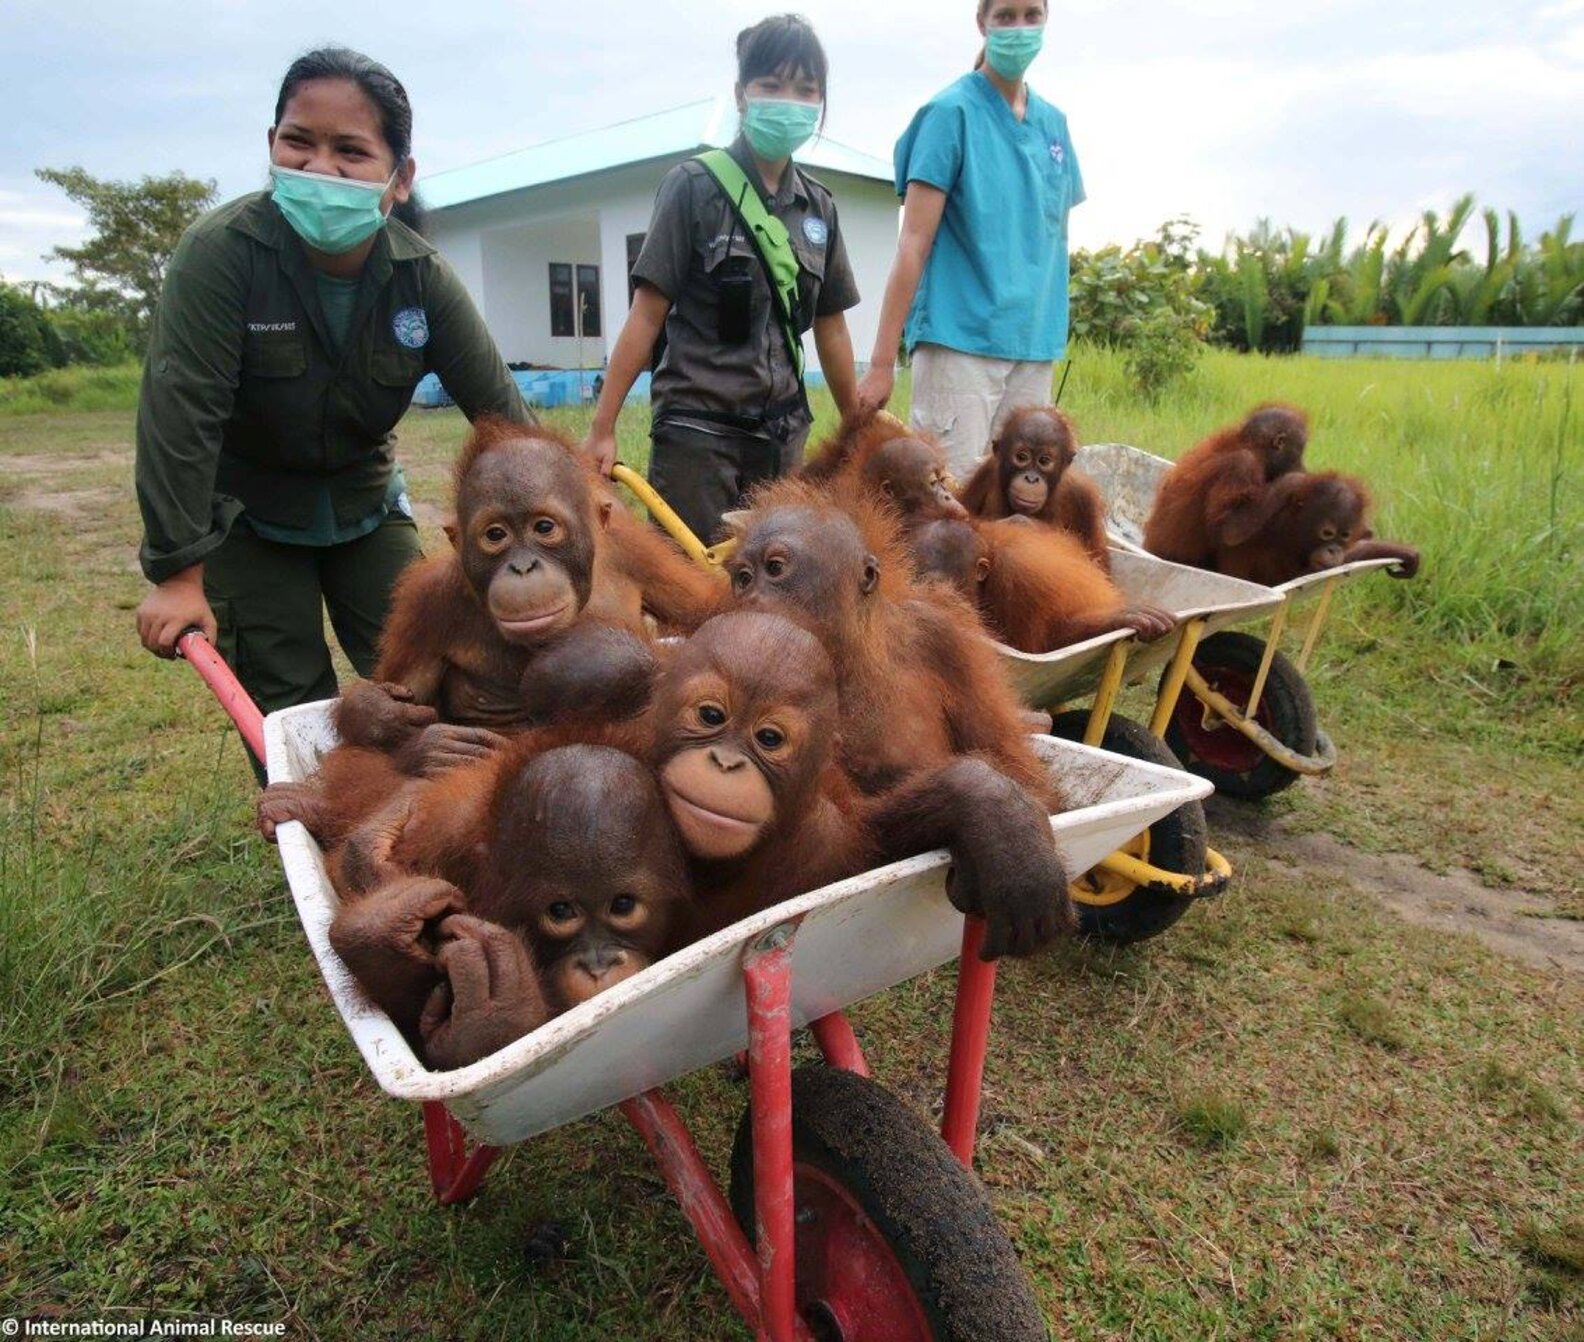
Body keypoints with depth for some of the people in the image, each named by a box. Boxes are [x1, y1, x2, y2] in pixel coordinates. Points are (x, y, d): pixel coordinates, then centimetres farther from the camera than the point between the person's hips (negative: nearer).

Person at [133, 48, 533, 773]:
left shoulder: (422, 276, -16)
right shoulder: (222, 250, -24)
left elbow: (498, 406, -14)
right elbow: (181, 411, -26)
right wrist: (177, 572, -26)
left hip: (364, 500, 3)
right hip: (245, 510, -3)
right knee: (288, 705, -1)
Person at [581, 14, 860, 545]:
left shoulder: (819, 206, 10)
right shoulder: (695, 186, -3)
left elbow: (830, 327, 15)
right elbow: (647, 314, -6)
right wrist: (602, 429, -10)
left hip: (782, 435, 5)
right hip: (696, 431, -4)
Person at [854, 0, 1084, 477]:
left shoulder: (1053, 123, 16)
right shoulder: (951, 112, 0)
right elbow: (914, 242, -7)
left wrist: (1050, 338, 14)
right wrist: (882, 363, -13)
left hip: (1034, 346, 6)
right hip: (960, 338, -6)